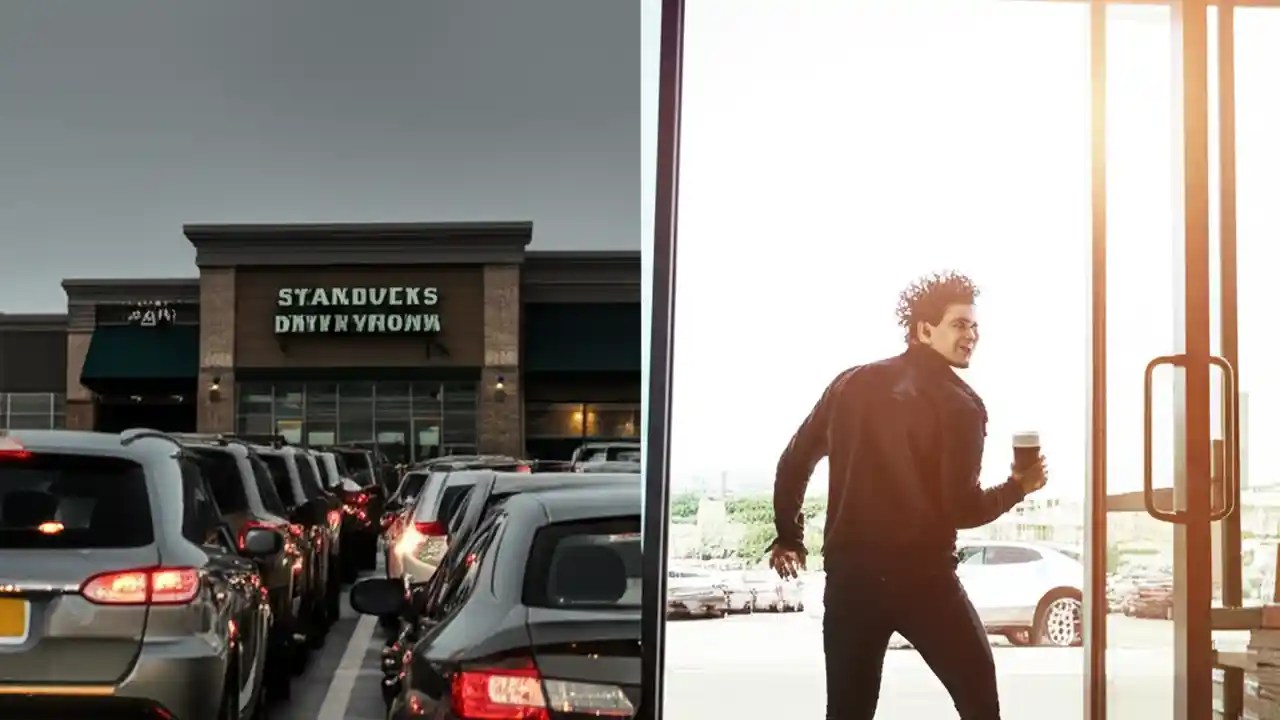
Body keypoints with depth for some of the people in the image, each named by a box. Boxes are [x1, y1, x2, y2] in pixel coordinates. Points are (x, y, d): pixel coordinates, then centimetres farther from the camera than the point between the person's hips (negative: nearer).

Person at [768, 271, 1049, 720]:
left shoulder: (852, 383, 9)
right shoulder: (958, 404, -5)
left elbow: (794, 462, 12)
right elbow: (961, 508, -10)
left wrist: (788, 537, 24)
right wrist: (1018, 486, 7)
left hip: (848, 574, 5)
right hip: (921, 577, -4)